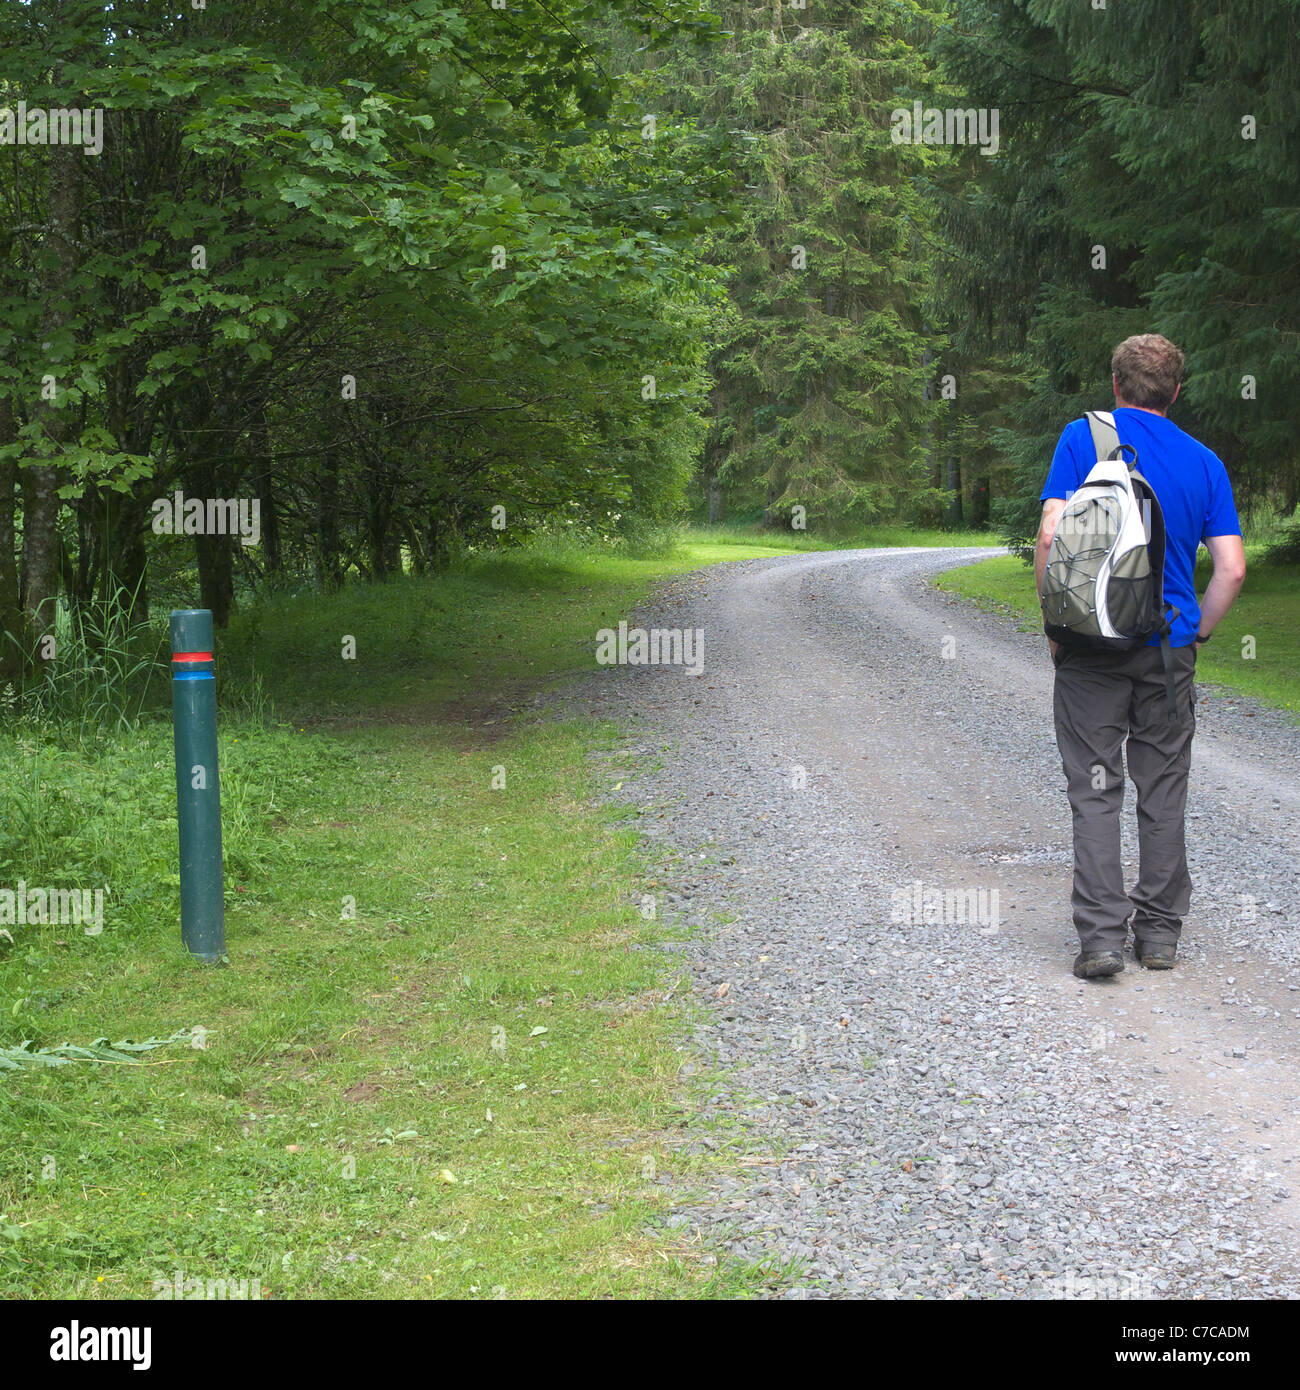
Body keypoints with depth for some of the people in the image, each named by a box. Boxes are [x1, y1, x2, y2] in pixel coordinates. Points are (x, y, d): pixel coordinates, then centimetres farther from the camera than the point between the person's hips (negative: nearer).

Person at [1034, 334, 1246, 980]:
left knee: (1094, 788, 2)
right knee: (1163, 789, 11)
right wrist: (1197, 633, 12)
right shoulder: (1204, 462, 6)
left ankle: (1102, 934, -3)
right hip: (1169, 648, 3)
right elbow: (1231, 568, 0)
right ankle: (1159, 932, 15)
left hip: (1093, 642, -2)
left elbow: (1052, 535, -13)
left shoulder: (1083, 438, -3)